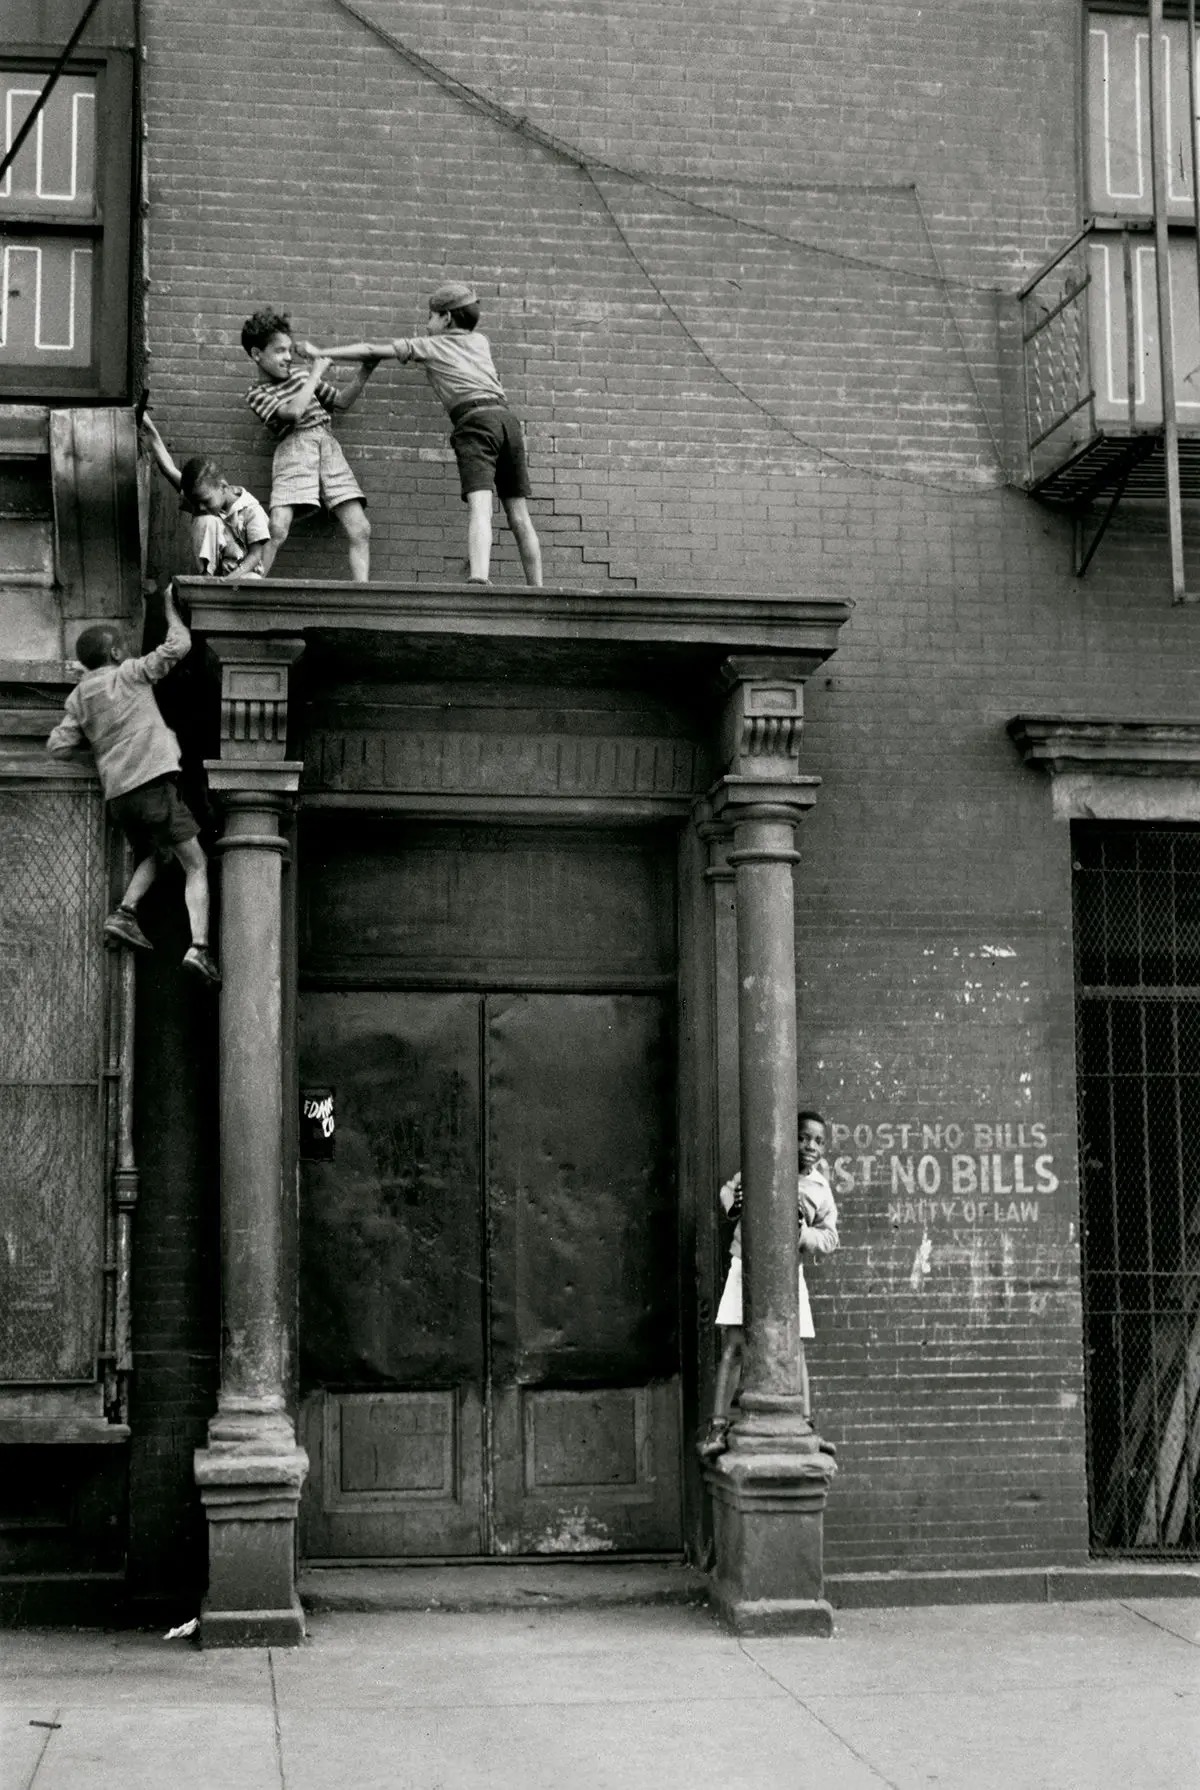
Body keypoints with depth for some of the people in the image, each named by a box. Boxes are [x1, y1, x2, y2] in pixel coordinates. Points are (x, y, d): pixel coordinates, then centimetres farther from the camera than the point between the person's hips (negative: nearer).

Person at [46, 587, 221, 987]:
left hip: (116, 793, 6)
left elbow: (57, 746, 11)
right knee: (196, 865, -3)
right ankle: (199, 947, -20)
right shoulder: (130, 673, 4)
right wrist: (170, 607, 19)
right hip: (154, 780, -6)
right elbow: (178, 645, 5)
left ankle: (124, 913, 4)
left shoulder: (78, 696, 16)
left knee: (153, 855, 29)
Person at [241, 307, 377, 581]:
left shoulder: (301, 372, 22)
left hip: (328, 445, 5)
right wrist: (316, 373, -4)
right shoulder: (257, 393, 6)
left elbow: (342, 401, 28)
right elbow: (293, 412, -12)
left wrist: (365, 371, 14)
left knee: (360, 531, -8)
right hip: (293, 448, -5)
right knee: (277, 530, -22)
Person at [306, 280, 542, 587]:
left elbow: (372, 351, 18)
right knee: (519, 515, 7)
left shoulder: (428, 346, 15)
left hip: (474, 420, -5)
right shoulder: (479, 341, 29)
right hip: (506, 416, 5)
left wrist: (321, 353, 25)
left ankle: (479, 581, -41)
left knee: (479, 505, -22)